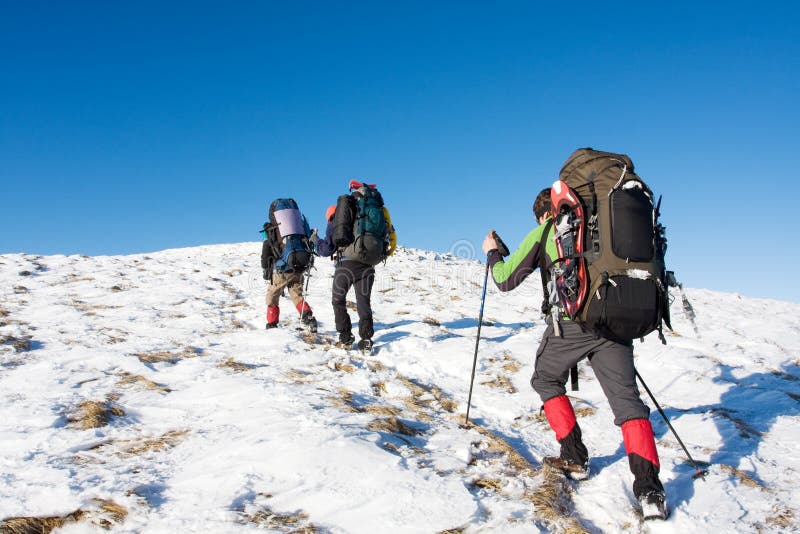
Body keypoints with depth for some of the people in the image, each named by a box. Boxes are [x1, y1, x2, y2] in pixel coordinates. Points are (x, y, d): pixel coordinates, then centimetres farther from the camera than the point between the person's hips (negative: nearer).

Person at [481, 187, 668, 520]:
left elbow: (505, 280, 12)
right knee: (626, 399, 2)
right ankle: (648, 488, -13)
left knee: (546, 380, 22)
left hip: (569, 323, -3)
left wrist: (492, 253, 30)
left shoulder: (544, 232, 11)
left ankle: (574, 457, 18)